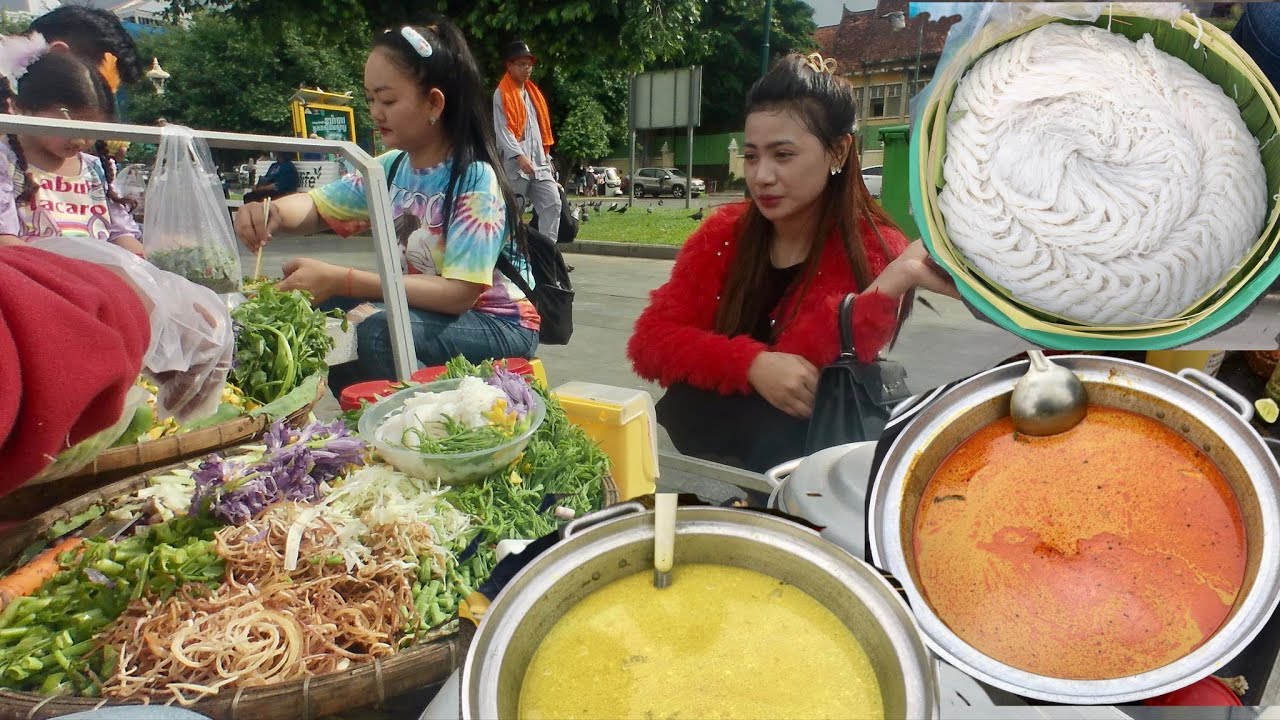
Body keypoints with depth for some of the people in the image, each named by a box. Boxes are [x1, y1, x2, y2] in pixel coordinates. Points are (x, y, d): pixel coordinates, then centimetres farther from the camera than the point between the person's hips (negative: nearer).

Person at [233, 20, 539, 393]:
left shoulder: (475, 178, -21)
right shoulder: (391, 168, 1)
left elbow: (460, 293, -28)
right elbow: (317, 206, 11)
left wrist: (342, 280, -32)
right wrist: (272, 213, -14)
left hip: (500, 324, -7)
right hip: (431, 311, 7)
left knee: (376, 333, -30)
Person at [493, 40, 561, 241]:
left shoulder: (533, 92, 20)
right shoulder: (502, 94, -3)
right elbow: (502, 129, -13)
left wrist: (546, 156, 17)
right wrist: (519, 156, -25)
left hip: (539, 163, 7)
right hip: (515, 164, -7)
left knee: (553, 203, -5)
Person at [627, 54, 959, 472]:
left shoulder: (875, 252, -11)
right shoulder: (723, 234, -2)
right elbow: (651, 339, -12)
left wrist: (896, 281, -39)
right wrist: (754, 364, -29)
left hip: (810, 450, -2)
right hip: (715, 431, 3)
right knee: (681, 402, -27)